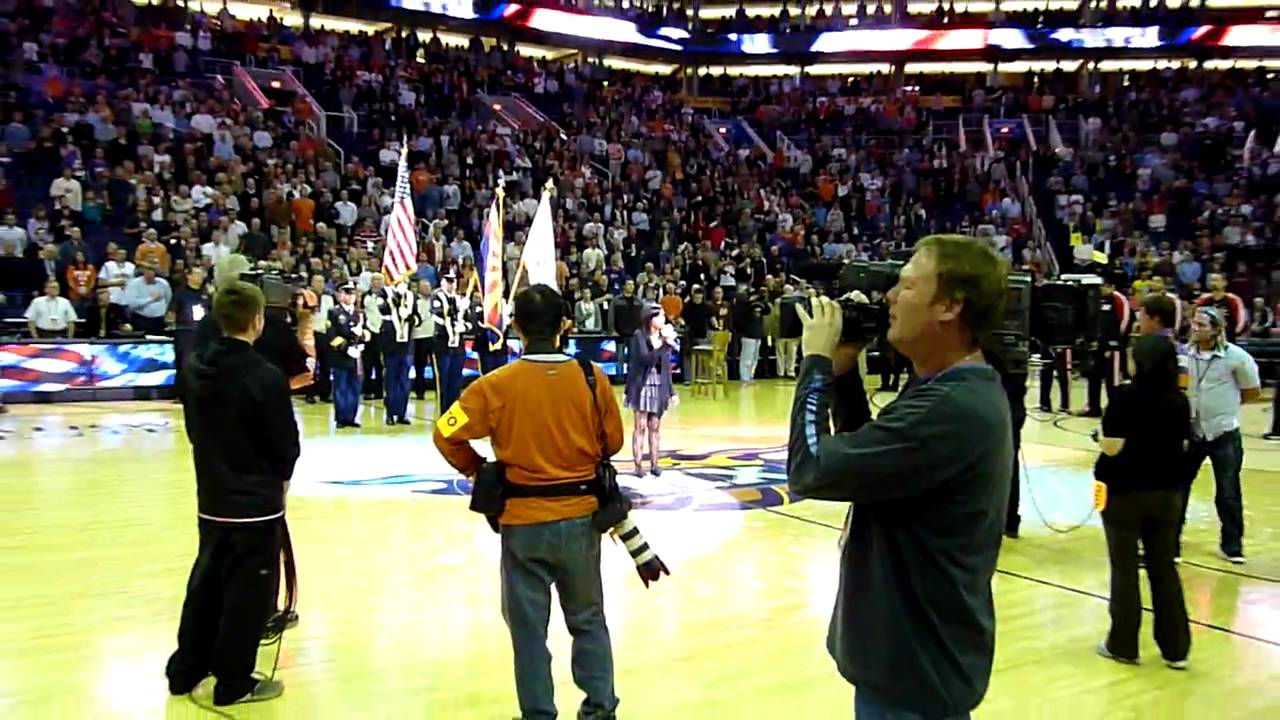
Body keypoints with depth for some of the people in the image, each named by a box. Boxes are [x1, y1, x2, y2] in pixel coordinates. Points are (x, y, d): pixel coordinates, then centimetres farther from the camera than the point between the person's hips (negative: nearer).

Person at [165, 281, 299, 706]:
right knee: (248, 592, 6)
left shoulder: (195, 368, -1)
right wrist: (278, 478, 7)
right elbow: (287, 444, -14)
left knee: (207, 583, 20)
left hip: (212, 498, 7)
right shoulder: (266, 377, -21)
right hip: (258, 501, -6)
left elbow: (195, 430, 10)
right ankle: (234, 683, 16)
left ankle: (185, 671, 31)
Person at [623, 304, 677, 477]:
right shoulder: (639, 336, -8)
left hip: (659, 387, 5)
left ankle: (654, 464, 14)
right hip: (642, 386, -4)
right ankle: (638, 465, 0)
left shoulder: (664, 336, 5)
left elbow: (666, 366, 10)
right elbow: (646, 359, -22)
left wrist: (671, 391, 10)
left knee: (655, 427, 9)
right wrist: (664, 344, -28)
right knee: (640, 426, -3)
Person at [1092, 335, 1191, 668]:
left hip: (1125, 491, -5)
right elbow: (1182, 445, 9)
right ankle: (1176, 649, 18)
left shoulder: (1125, 396, -16)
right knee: (1164, 568, 13)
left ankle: (1123, 645, 15)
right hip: (1168, 491, 5)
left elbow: (1112, 446, -19)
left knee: (1125, 569, 6)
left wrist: (1101, 436, 1)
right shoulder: (1179, 401, 0)